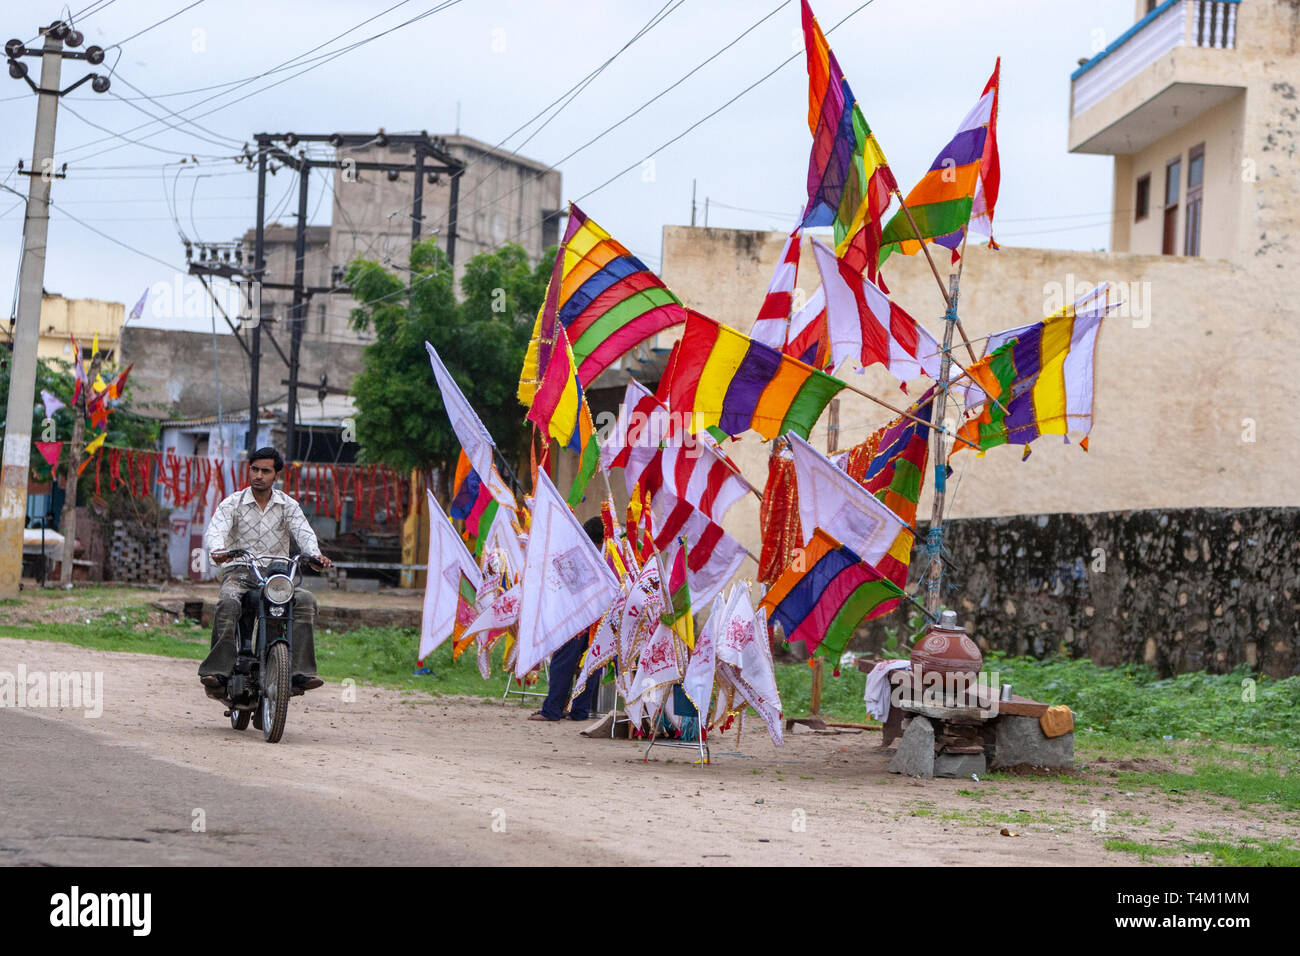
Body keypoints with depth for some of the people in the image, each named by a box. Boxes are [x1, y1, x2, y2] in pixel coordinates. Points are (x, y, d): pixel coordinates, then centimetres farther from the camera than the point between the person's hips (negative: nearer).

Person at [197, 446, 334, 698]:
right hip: (239, 571, -2)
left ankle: (300, 672, -31)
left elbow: (304, 533, -6)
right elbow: (215, 531, -13)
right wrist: (217, 550, -38)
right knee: (229, 602, -35)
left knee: (305, 600, -27)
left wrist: (314, 555, -30)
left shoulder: (288, 506, 10)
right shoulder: (232, 503, 4)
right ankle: (217, 673, -39)